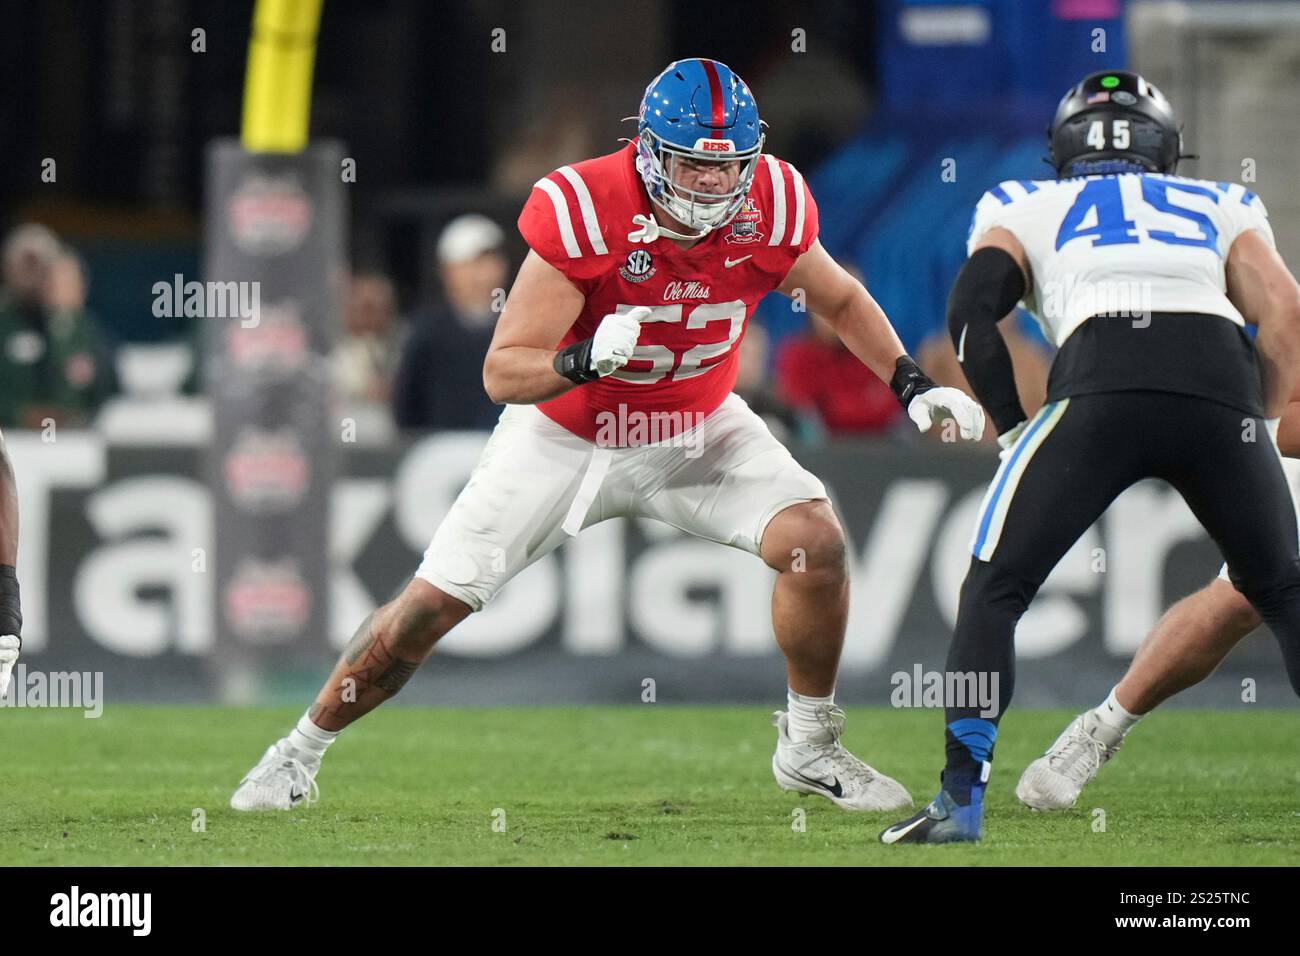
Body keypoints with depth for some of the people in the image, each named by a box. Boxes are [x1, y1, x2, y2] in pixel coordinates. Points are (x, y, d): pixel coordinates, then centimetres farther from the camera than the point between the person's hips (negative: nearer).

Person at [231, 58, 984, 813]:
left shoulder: (771, 208, -18)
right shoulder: (582, 212, -30)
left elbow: (841, 300, 5)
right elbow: (502, 372, -27)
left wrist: (913, 384, -5)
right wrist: (583, 360, -46)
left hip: (697, 432, 3)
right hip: (566, 436, -3)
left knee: (815, 544, -19)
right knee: (431, 604, -5)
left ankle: (811, 747, 3)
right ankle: (302, 753, 18)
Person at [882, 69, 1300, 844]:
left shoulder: (1028, 209, 30)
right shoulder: (1221, 207, 33)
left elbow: (972, 311, 12)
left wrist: (1014, 424, 20)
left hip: (1102, 380, -2)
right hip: (1222, 379, 2)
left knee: (995, 590, 10)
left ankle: (963, 797, -2)